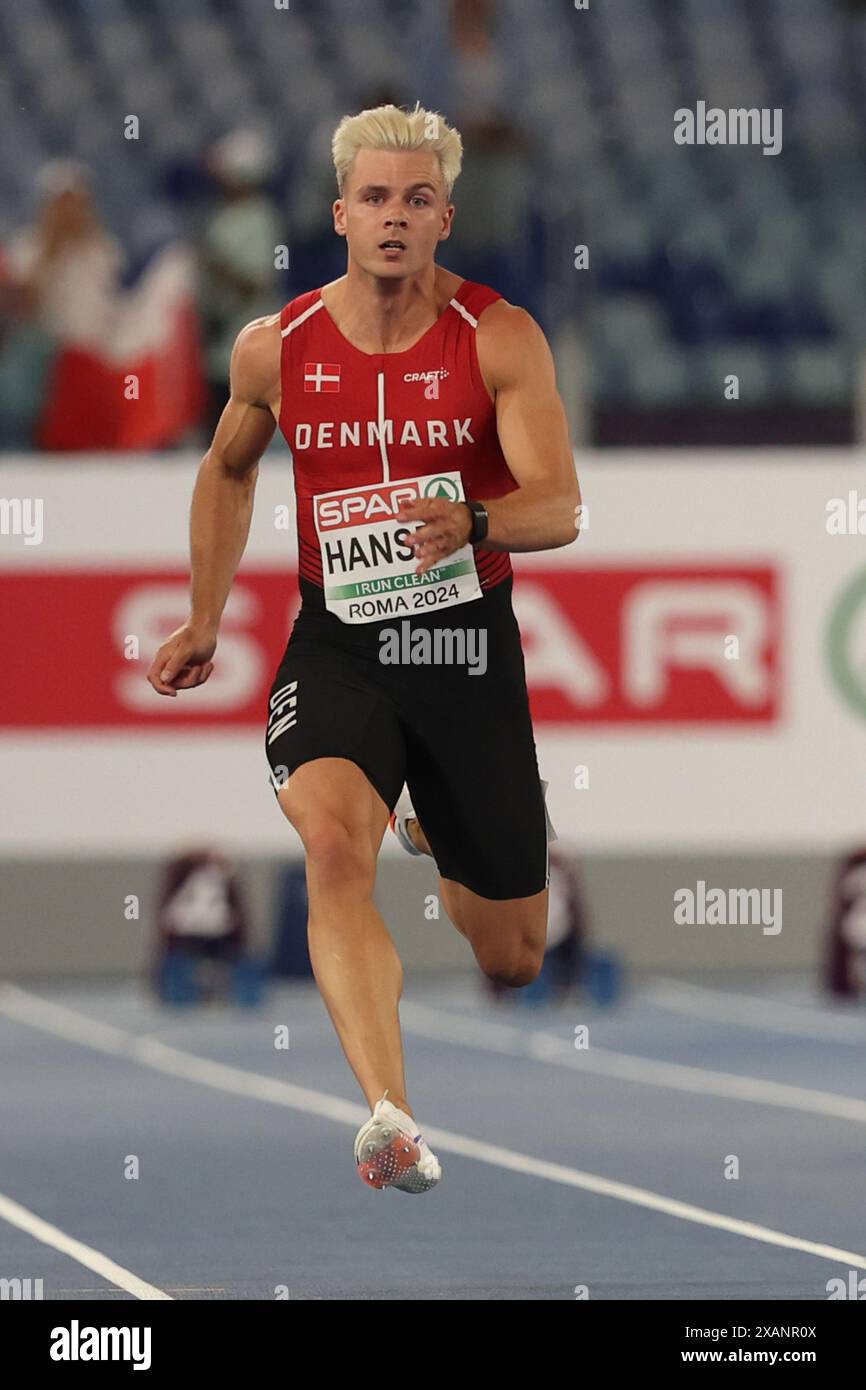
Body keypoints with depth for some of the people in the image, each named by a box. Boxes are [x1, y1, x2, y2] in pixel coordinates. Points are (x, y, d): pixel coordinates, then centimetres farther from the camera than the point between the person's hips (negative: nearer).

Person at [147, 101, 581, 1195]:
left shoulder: (500, 339, -8)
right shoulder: (277, 347, -1)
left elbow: (560, 509, -17)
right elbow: (228, 468, 20)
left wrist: (471, 521, -38)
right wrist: (203, 621, 20)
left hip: (471, 649, 0)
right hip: (337, 646, 0)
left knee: (513, 961, 11)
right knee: (332, 842, -33)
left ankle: (432, 823, 48)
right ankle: (389, 1117, -42)